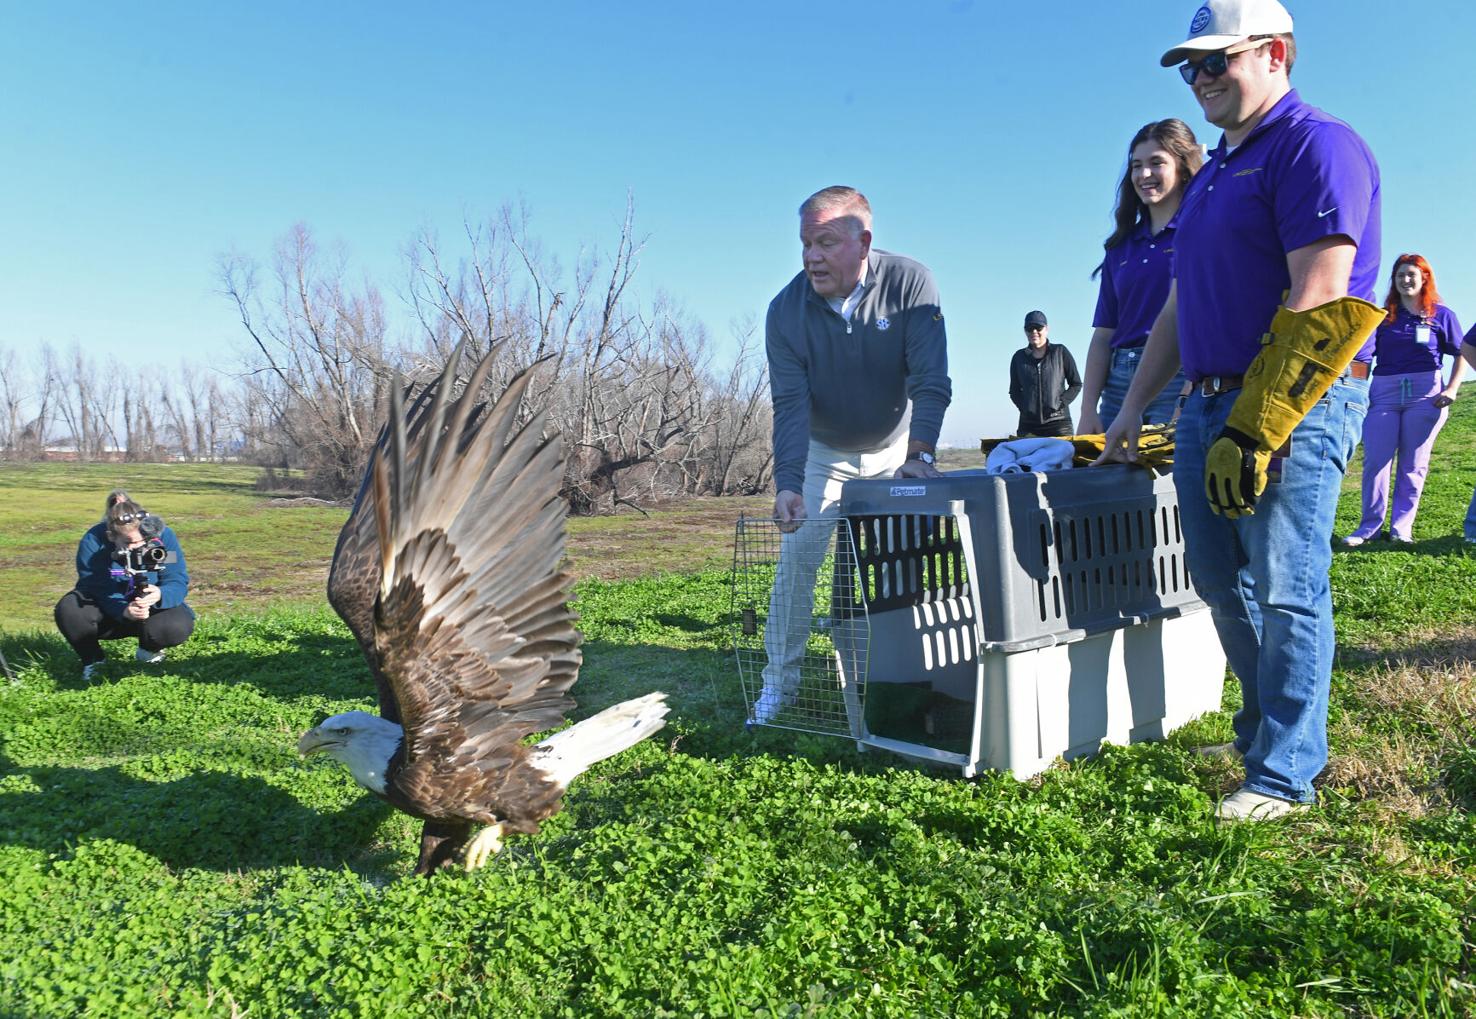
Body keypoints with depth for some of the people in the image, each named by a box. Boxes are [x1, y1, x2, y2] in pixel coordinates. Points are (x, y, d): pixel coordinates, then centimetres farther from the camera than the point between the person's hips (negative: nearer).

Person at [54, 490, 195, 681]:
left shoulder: (163, 536, -20)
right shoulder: (93, 542, -23)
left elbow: (178, 582, -21)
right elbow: (99, 590, -26)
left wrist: (160, 595, -45)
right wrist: (124, 610, -47)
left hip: (151, 610, 0)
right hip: (106, 610, 0)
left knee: (178, 626, -33)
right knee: (68, 610, -31)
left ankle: (149, 650, 7)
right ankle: (92, 659, 1)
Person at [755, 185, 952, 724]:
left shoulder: (910, 284, -21)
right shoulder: (787, 310, -19)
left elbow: (931, 381, -25)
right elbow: (790, 404, -23)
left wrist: (919, 453, -37)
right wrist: (788, 484, -35)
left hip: (897, 450, 0)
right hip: (823, 452, 0)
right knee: (797, 552, -9)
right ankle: (780, 680, 2)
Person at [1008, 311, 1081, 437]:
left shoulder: (1060, 352, 8)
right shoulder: (1019, 357, 13)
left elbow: (1076, 384, 9)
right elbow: (1014, 391, 17)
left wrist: (1060, 404, -5)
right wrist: (1024, 407, 0)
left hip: (1058, 423, -2)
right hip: (1028, 424, 2)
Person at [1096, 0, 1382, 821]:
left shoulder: (1317, 145, -8)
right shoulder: (1214, 174, 20)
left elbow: (1319, 303, -19)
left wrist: (1257, 429, -22)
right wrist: (1134, 408, 19)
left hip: (1294, 405, -9)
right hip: (1210, 405, 9)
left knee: (1286, 590, -4)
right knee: (1223, 582, 13)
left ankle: (1285, 776, 6)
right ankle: (1265, 728, 30)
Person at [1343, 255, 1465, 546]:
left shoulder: (1441, 315, 8)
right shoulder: (1382, 315, 11)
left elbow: (1461, 355, 9)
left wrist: (1452, 389, -3)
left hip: (1424, 393, -1)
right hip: (1383, 393, 1)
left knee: (1413, 463, 1)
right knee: (1375, 459, -5)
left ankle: (1401, 527, 5)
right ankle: (1370, 524, 1)